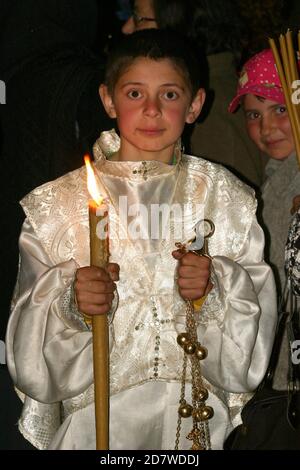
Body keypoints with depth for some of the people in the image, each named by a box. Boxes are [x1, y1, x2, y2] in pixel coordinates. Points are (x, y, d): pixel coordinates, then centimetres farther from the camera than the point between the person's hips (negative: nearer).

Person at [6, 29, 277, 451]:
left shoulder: (225, 196, -1)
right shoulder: (59, 201, -5)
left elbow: (257, 312, -3)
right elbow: (30, 329, -8)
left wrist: (216, 289, -21)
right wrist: (71, 302, -26)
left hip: (196, 414, 1)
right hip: (93, 412, -1)